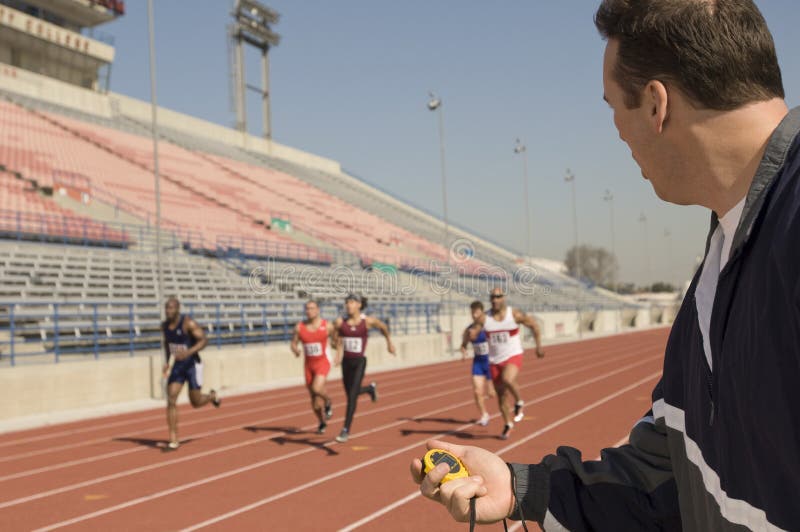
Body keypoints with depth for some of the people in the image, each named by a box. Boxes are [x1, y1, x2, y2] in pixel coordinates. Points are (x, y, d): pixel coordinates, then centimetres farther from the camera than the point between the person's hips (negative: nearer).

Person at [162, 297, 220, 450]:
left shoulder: (189, 323, -21)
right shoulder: (164, 325, -1)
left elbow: (204, 340, -23)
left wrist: (188, 352, -38)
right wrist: (167, 361, 6)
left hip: (193, 365, -5)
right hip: (178, 365, 5)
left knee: (195, 403, 4)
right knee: (171, 401, -10)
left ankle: (212, 396, 41)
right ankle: (173, 439, -5)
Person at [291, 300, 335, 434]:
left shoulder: (327, 326, -8)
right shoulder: (299, 327, -3)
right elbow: (293, 343, 5)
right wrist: (295, 350, -16)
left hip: (323, 363, -3)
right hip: (309, 364, 3)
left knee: (317, 389, -27)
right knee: (314, 398, 10)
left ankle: (328, 402, 7)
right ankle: (322, 422, 33)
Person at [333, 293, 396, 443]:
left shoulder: (368, 321, -10)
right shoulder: (340, 322, -5)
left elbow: (383, 327, 10)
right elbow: (336, 339, 12)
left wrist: (389, 342, 24)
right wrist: (338, 353, -5)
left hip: (359, 362, -4)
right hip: (346, 361, 4)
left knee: (352, 395, -14)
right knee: (350, 394, 18)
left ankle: (346, 430, -7)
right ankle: (371, 388, 50)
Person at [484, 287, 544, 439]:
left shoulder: (515, 315, -10)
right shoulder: (485, 318, -5)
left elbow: (534, 325, 4)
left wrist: (539, 346, 9)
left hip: (513, 357, -3)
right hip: (495, 360, 3)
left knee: (507, 380, -33)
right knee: (501, 395, 11)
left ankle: (519, 403, -3)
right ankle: (508, 424, 34)